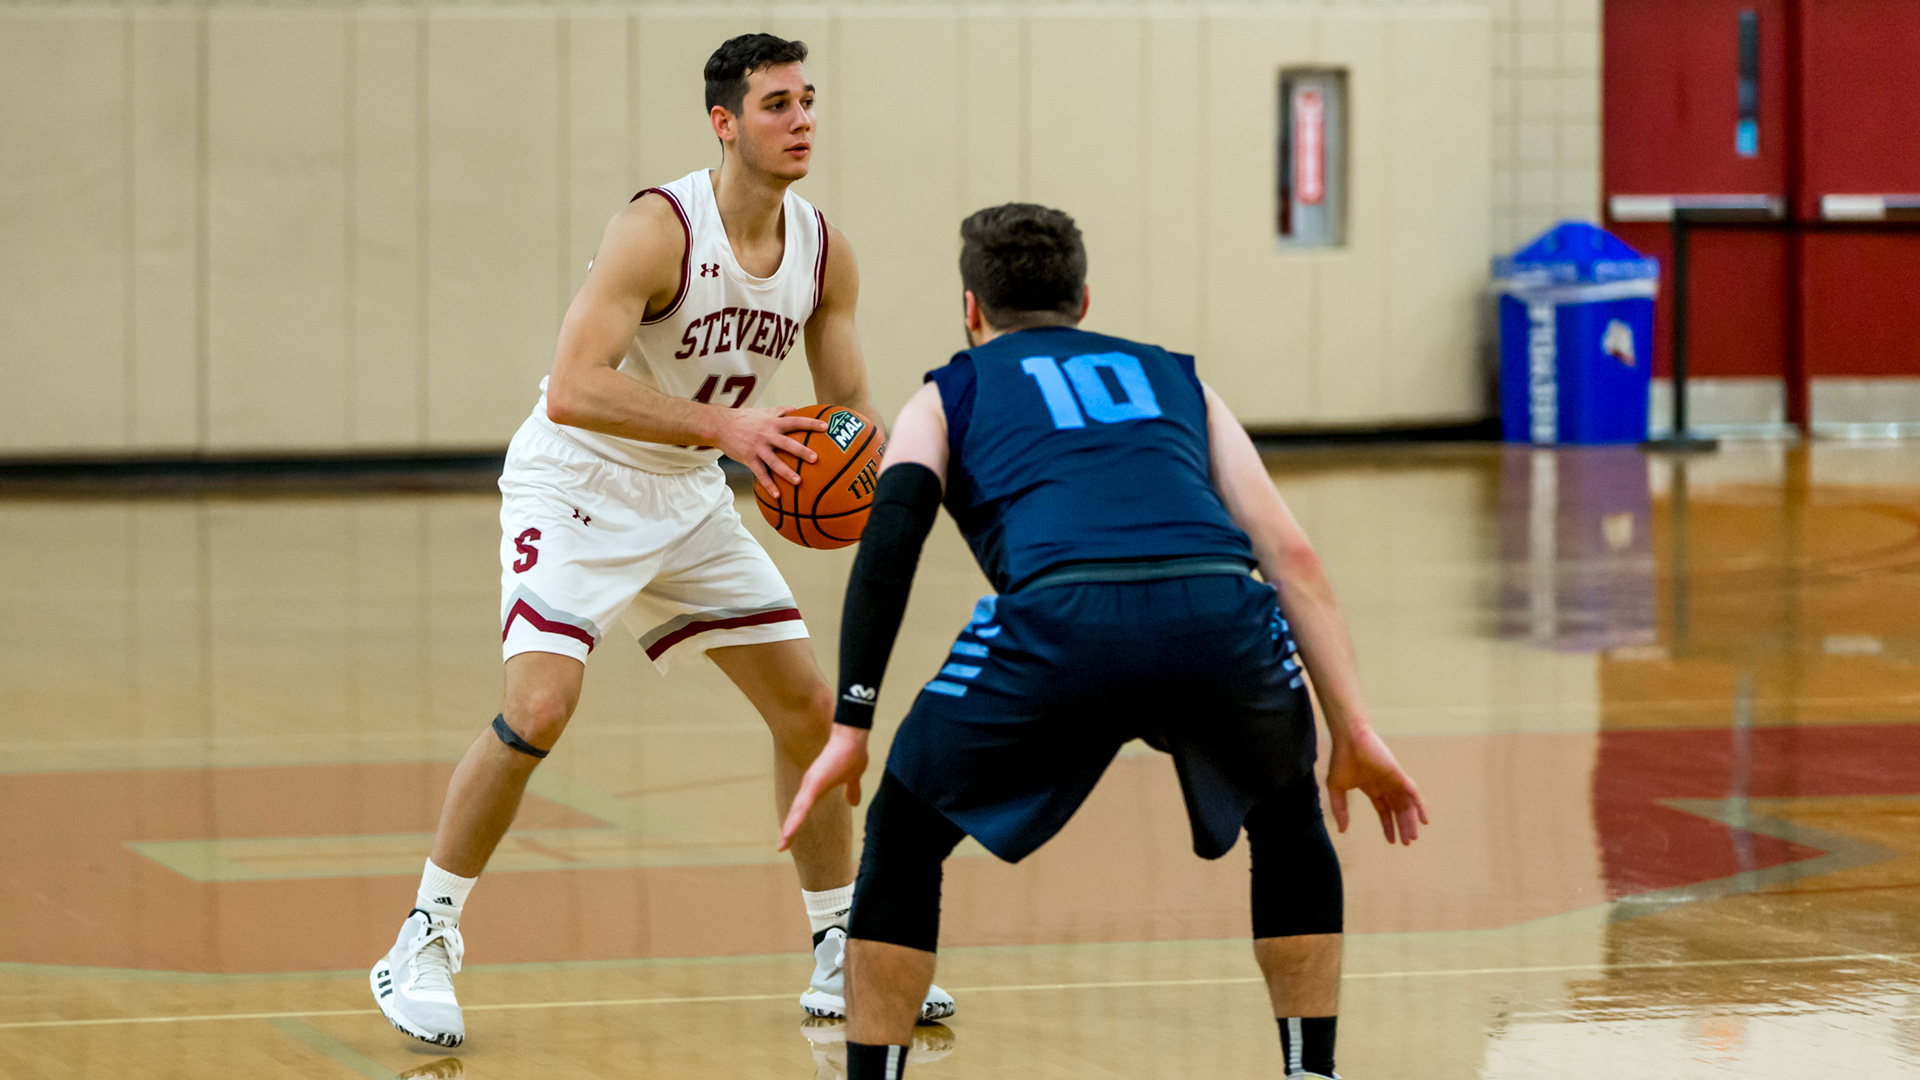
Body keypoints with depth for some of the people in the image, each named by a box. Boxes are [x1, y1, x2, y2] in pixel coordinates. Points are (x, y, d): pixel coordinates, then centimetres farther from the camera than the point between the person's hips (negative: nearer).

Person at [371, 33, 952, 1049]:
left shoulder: (824, 252, -4)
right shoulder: (657, 230, -24)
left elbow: (849, 413, 5)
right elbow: (571, 391, -34)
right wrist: (721, 425, -41)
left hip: (688, 497, 7)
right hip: (576, 481, -7)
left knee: (810, 708, 5)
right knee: (538, 708, -23)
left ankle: (843, 962, 18)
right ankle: (421, 947, -10)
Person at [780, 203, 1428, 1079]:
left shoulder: (946, 396, 31)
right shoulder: (1176, 380, 37)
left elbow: (891, 540, 10)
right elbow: (1289, 555, 25)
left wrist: (850, 728, 7)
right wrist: (1354, 731, 23)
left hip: (1061, 617, -2)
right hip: (1219, 614, 2)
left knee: (905, 833, 23)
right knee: (1288, 816, 33)